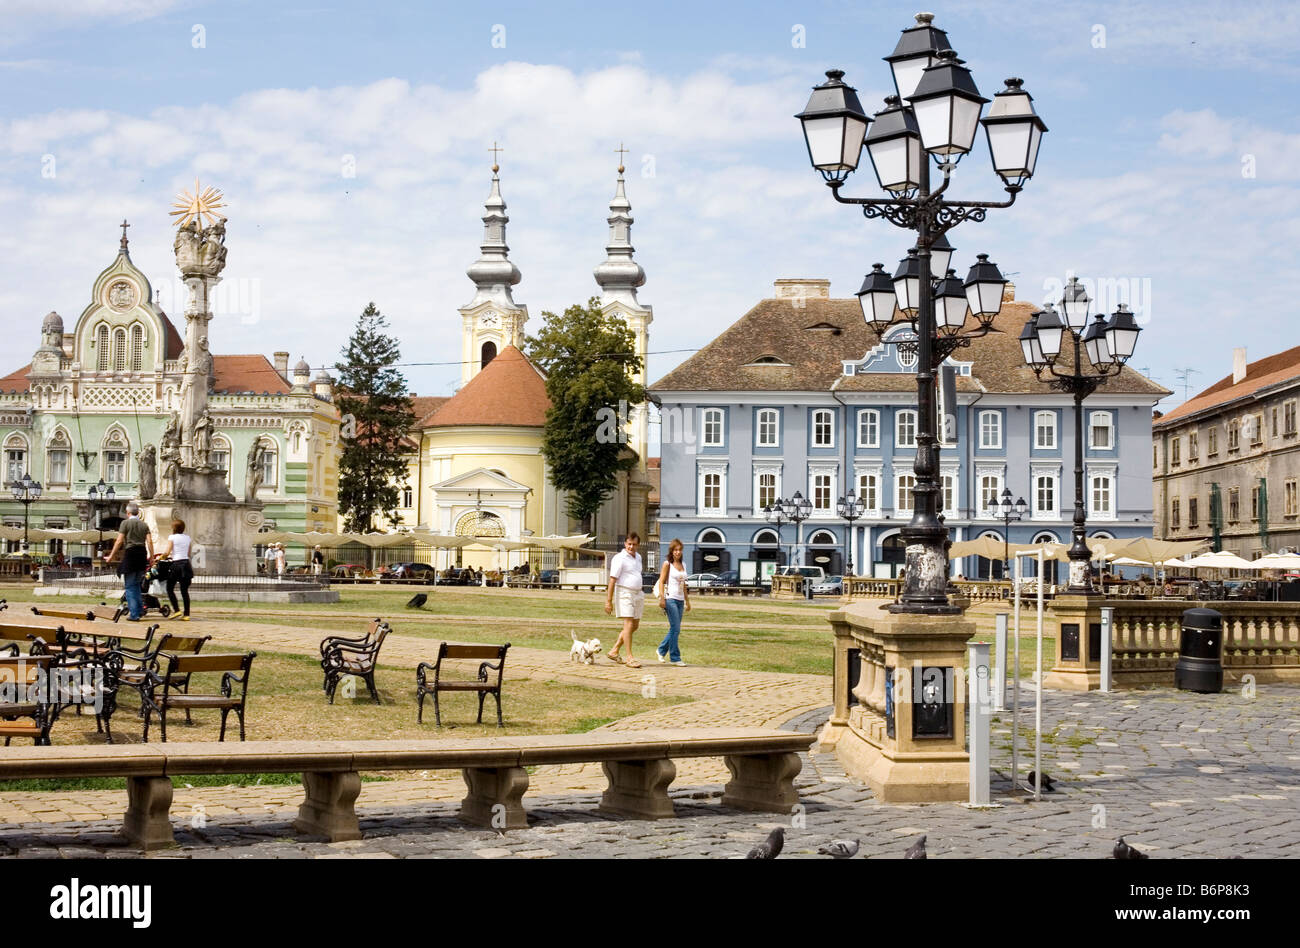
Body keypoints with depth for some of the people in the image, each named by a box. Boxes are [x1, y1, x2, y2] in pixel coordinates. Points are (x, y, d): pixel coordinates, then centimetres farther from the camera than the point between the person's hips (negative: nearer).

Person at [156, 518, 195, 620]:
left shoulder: (172, 537, -4)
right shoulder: (187, 538, 11)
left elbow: (166, 552, -11)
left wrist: (159, 557, 8)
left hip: (176, 564, -5)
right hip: (186, 563, 5)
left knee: (170, 588, 8)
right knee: (184, 590, 6)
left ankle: (176, 610, -3)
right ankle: (186, 614, 2)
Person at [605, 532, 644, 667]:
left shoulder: (638, 557, 14)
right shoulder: (619, 558, -10)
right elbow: (612, 580, -12)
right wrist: (609, 601, -15)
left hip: (637, 594, 8)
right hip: (625, 594, -8)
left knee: (635, 625, 9)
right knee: (629, 625, -12)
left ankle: (614, 651, 19)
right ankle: (629, 658, -10)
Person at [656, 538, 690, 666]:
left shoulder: (683, 565, 15)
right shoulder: (667, 564, -3)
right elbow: (661, 582, -7)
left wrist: (687, 601, 20)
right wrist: (662, 598, -16)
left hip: (680, 600, 7)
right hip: (670, 599, -7)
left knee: (675, 629, 9)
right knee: (675, 629, -10)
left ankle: (661, 650, 27)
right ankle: (675, 657, -5)